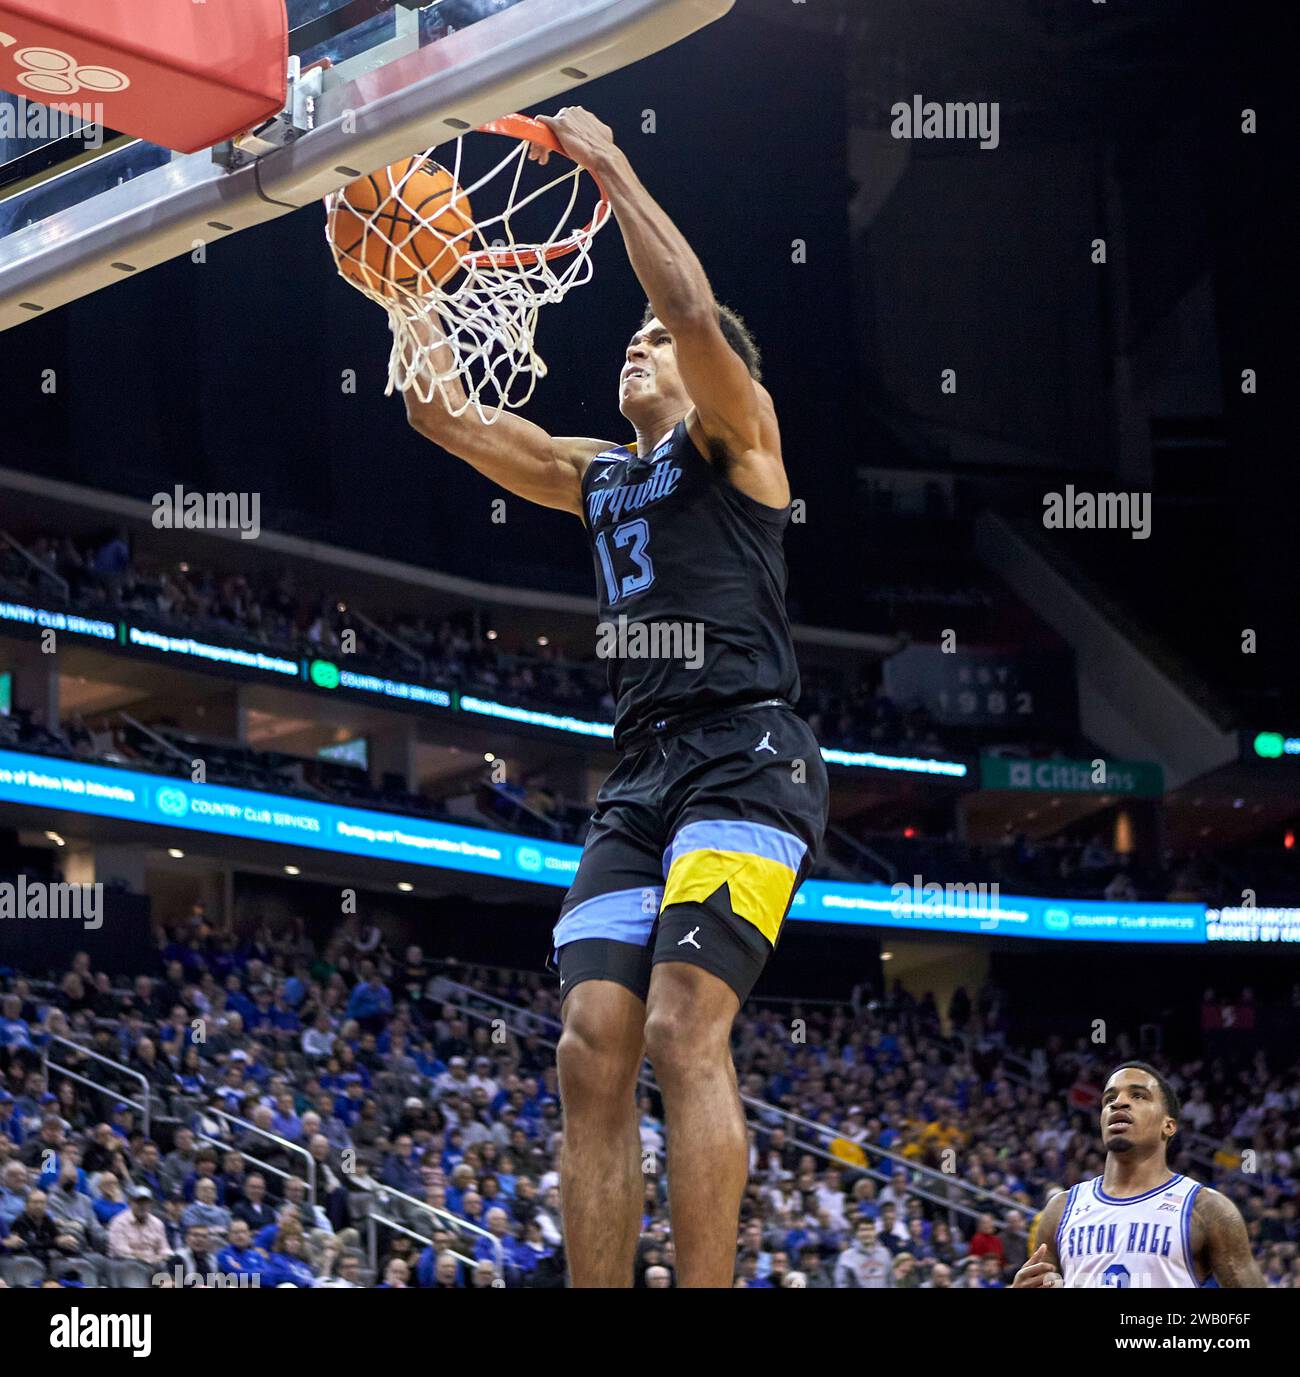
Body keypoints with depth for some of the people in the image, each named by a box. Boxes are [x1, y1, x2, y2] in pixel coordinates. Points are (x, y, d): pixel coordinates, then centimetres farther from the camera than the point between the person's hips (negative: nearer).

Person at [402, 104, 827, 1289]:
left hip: (746, 755, -7)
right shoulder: (597, 475, 27)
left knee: (684, 1027, -22)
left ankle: (706, 1288, -26)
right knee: (594, 1049, -6)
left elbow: (695, 312, -10)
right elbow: (444, 416, 24)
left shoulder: (734, 436, 8)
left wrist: (612, 170, -6)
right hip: (640, 775, 7)